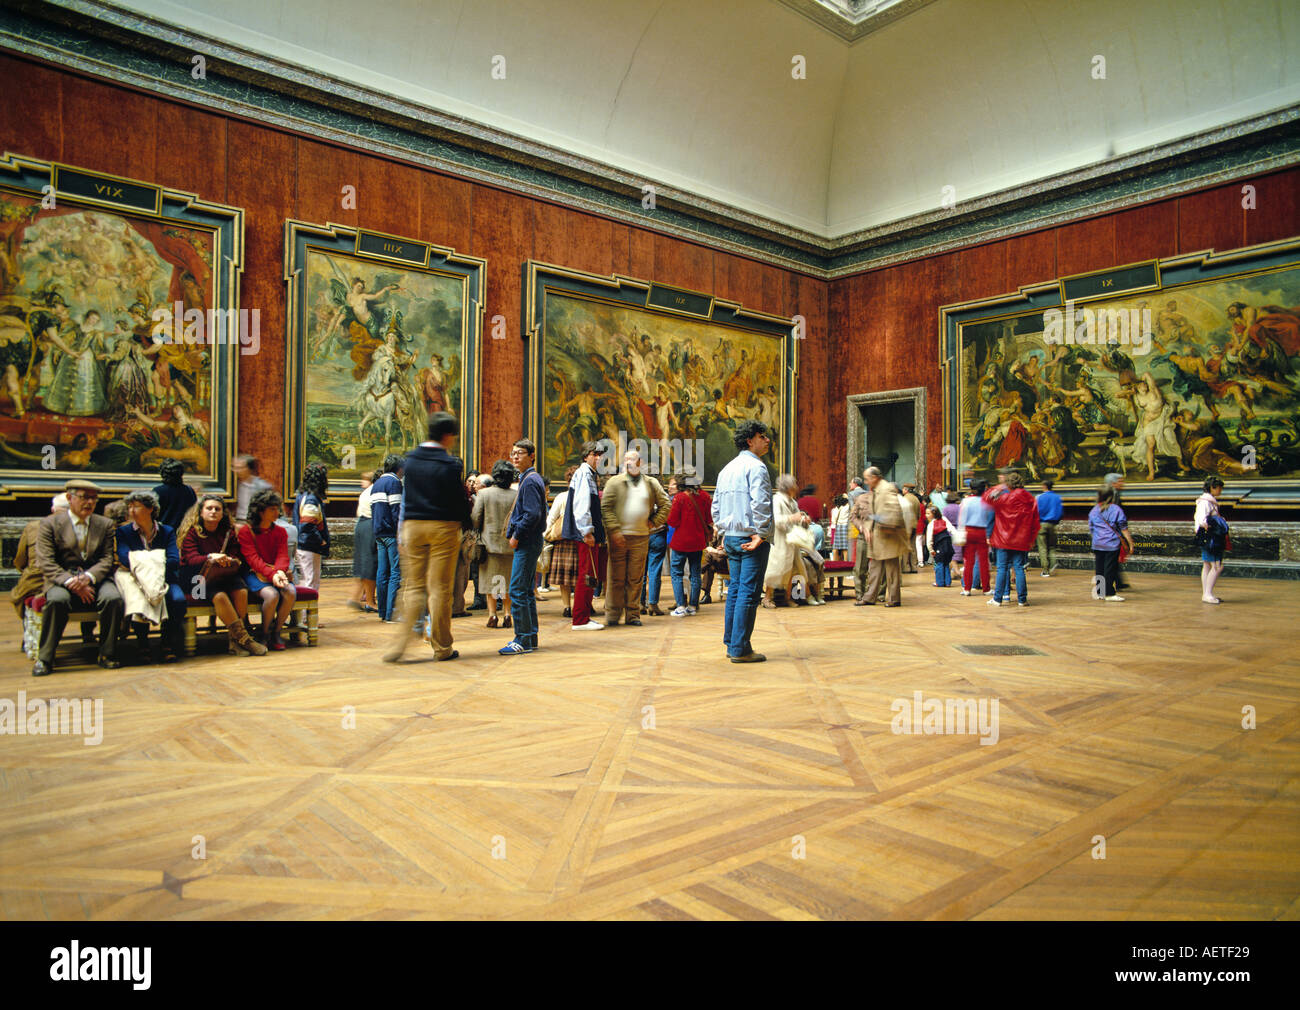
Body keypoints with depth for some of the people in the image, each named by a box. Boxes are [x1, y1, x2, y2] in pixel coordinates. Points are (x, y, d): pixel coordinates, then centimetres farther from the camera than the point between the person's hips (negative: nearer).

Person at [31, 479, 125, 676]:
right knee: (57, 600, -35)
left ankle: (107, 654, -15)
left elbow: (107, 559, 5)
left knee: (113, 598, -30)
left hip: (96, 578, 2)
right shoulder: (50, 523, 6)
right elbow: (46, 562, -3)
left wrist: (88, 577, -16)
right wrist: (71, 582, -19)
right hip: (62, 579, -1)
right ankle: (44, 659, -20)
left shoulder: (105, 524, 13)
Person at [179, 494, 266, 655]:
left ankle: (235, 641, -21)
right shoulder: (191, 532, 2)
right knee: (219, 595, -34)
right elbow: (191, 558, -12)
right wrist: (211, 558, -32)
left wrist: (230, 561, -19)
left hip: (226, 574, 4)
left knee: (241, 591, -29)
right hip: (199, 576, -3)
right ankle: (244, 639, -30)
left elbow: (237, 557, 6)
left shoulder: (229, 531, 12)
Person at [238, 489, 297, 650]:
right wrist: (271, 574, -27)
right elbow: (253, 558, -12)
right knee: (272, 595, -33)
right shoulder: (245, 531, -1)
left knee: (291, 593, -28)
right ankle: (265, 635, -10)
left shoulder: (280, 531, 13)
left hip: (277, 573, 4)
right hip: (255, 574, -4)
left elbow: (283, 555, 1)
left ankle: (276, 632, -8)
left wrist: (280, 571, -22)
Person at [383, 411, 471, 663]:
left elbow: (406, 494, 13)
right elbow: (459, 499, -7)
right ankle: (442, 648, 9)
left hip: (412, 526, 4)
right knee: (440, 588, 1)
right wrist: (465, 524, 7)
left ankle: (399, 642, 0)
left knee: (413, 586, 11)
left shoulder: (410, 459, 6)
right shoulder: (450, 464, -11)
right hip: (443, 528, -4)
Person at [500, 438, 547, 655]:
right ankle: (530, 639, 19)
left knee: (517, 591, -10)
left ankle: (523, 641, -7)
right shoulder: (528, 479, 19)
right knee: (526, 592, 13)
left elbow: (532, 515, -21)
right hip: (529, 542, 11)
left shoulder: (530, 481, -13)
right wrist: (515, 534, 15)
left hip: (527, 544, -11)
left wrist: (516, 536, -14)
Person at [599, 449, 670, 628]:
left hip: (641, 538, 2)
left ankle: (632, 614, 13)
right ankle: (612, 614, 9)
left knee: (636, 578, 6)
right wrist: (614, 530, -12)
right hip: (619, 537, -2)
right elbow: (606, 508, -5)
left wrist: (654, 522, 5)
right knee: (616, 577, 0)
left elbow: (665, 504, 17)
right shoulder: (615, 482, 1)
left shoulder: (652, 484, 10)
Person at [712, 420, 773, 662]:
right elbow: (760, 503, -19)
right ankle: (740, 649, -5)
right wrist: (761, 534, -15)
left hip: (731, 538, 9)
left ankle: (731, 644, 15)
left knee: (735, 589, 12)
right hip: (751, 538, -9)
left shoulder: (727, 469, 18)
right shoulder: (756, 466, -9)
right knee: (749, 592, -6)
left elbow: (716, 505, 19)